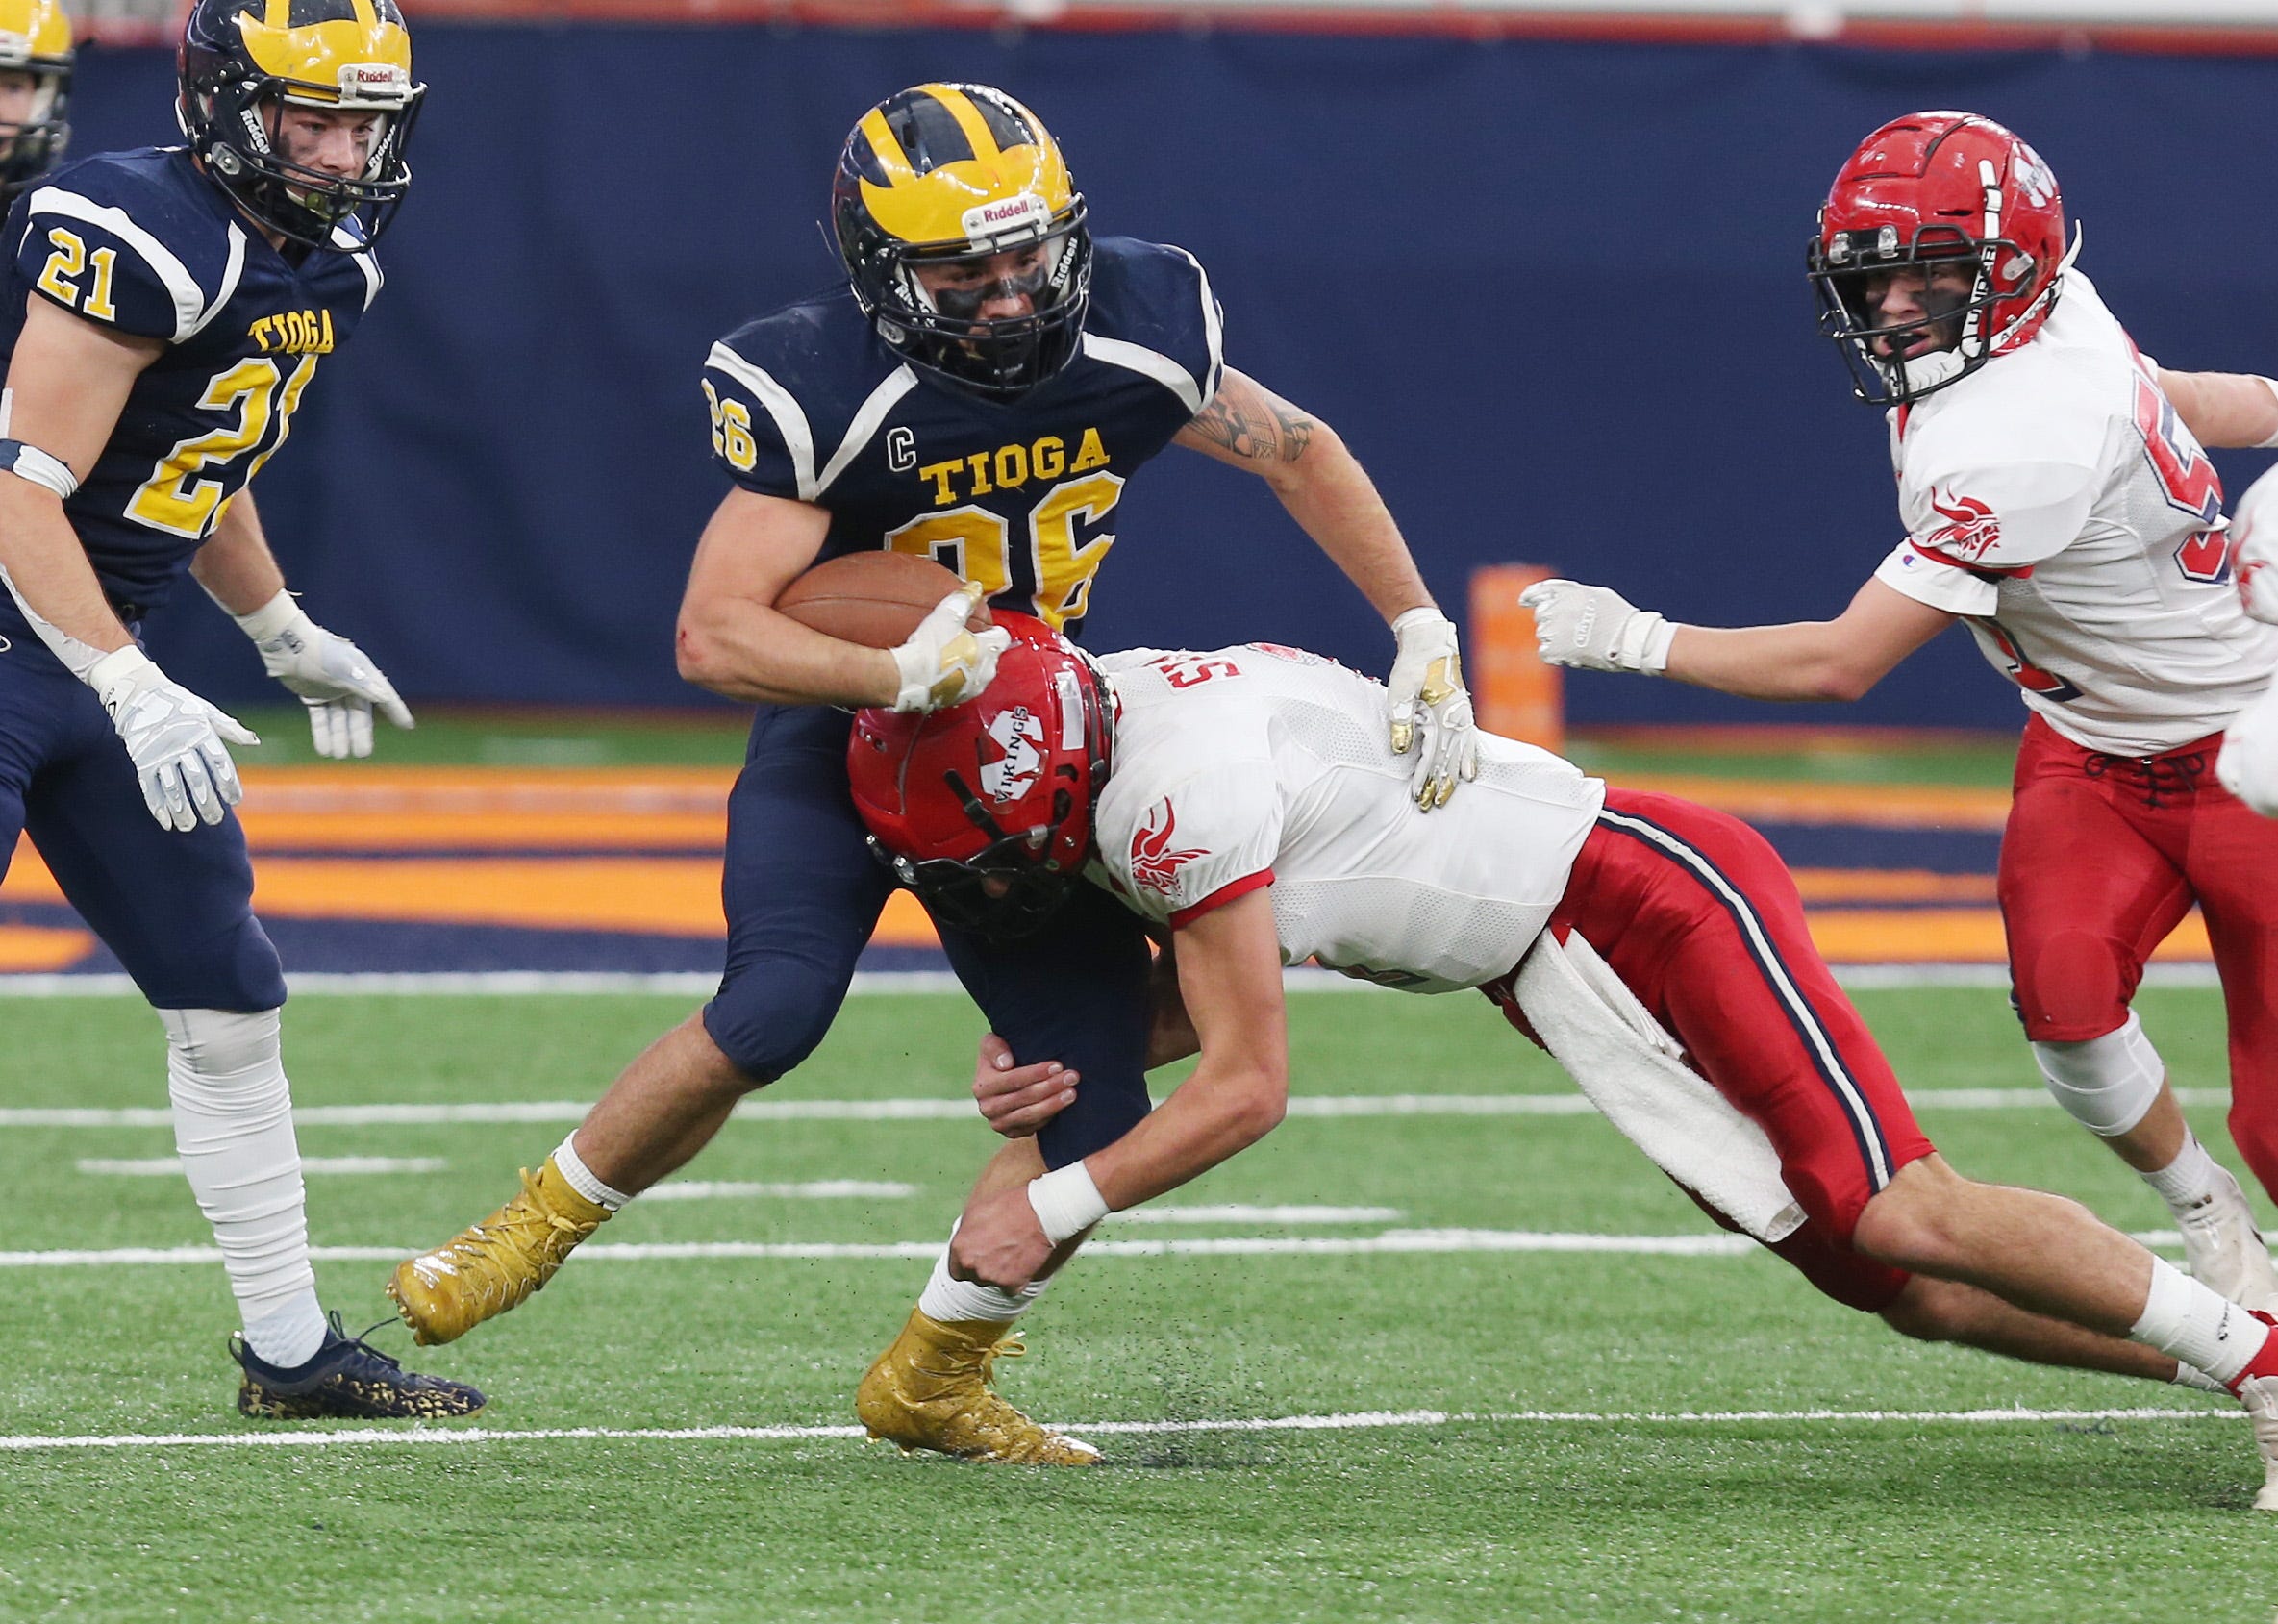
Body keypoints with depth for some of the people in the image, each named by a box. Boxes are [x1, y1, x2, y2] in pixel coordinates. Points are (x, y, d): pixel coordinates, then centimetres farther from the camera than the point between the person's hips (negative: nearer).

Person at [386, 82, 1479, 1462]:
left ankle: (933, 1381, 16)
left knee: (1097, 1116, -6)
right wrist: (902, 673, -44)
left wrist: (1425, 638, -3)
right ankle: (542, 1225, -7)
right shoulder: (824, 390, -26)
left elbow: (1301, 455, 4)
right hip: (845, 729, -4)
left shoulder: (1137, 328, -14)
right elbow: (717, 635, -29)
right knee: (774, 1011, -30)